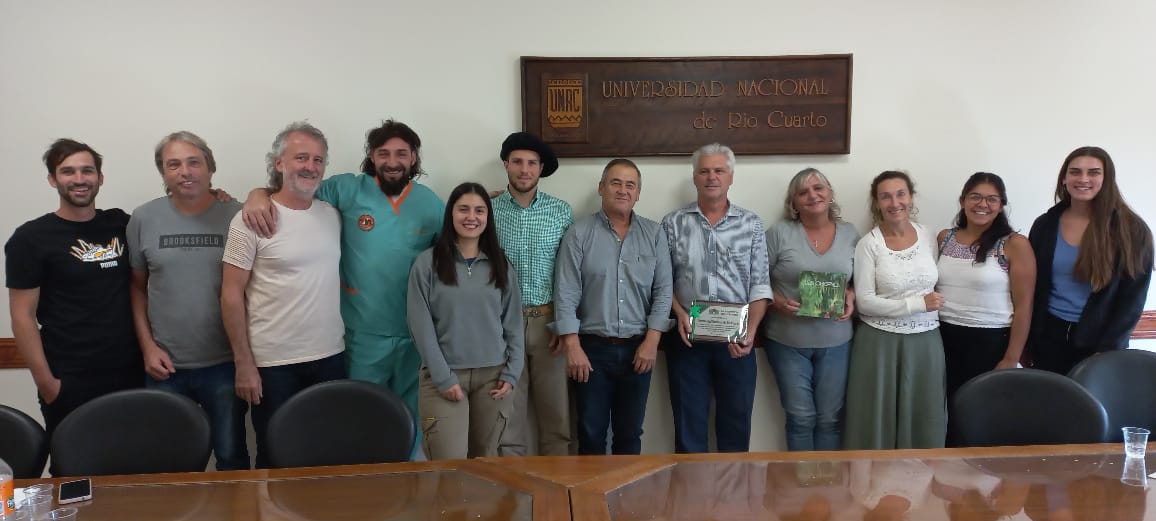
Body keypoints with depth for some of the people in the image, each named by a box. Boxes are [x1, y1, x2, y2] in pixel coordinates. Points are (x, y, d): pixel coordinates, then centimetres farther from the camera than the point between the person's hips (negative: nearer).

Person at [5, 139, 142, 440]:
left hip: (131, 376, 4)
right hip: (71, 386, -3)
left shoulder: (121, 224, 7)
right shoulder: (30, 238, -3)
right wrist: (46, 384, -10)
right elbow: (23, 317, -5)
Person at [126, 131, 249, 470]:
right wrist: (147, 346, -1)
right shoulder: (144, 219, 1)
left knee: (232, 456, 12)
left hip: (225, 364, -2)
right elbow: (138, 287, 7)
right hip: (166, 366, 2)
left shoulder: (236, 216, -5)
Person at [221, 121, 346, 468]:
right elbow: (231, 295, -8)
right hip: (274, 364, -4)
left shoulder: (333, 216, 6)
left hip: (331, 358, 4)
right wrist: (244, 364, -10)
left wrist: (335, 342, 9)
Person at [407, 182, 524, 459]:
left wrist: (511, 374, -1)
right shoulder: (427, 263, -3)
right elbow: (421, 326, -7)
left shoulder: (501, 265, 8)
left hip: (492, 375, 3)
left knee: (485, 460, 12)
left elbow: (513, 324, 8)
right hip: (444, 376, -3)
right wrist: (443, 378, -12)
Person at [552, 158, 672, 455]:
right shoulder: (579, 234, -3)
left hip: (638, 349, 2)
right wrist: (573, 347, -12)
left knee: (630, 434, 12)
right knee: (591, 434, 7)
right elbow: (566, 295, -7)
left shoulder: (654, 235, 4)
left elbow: (663, 292, 2)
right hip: (592, 348, -2)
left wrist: (651, 341, -6)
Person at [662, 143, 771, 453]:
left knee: (736, 422, 10)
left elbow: (760, 285, -1)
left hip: (736, 340, 1)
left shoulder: (751, 224, 4)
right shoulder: (673, 223, 3)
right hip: (687, 338, 0)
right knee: (688, 423, 9)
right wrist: (680, 314, -13)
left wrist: (750, 332, -13)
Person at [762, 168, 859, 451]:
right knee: (801, 418, 4)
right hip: (788, 340, -2)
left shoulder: (850, 234, 4)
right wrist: (777, 302, -20)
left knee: (830, 418, 10)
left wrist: (851, 297, -8)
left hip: (835, 341, 3)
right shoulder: (779, 234, -6)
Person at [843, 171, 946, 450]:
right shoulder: (868, 244, -8)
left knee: (924, 421, 9)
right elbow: (865, 302, -12)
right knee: (879, 420, 4)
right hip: (881, 343, -3)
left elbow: (935, 286, 14)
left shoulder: (929, 237, 4)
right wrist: (916, 304, -16)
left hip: (925, 341, 4)